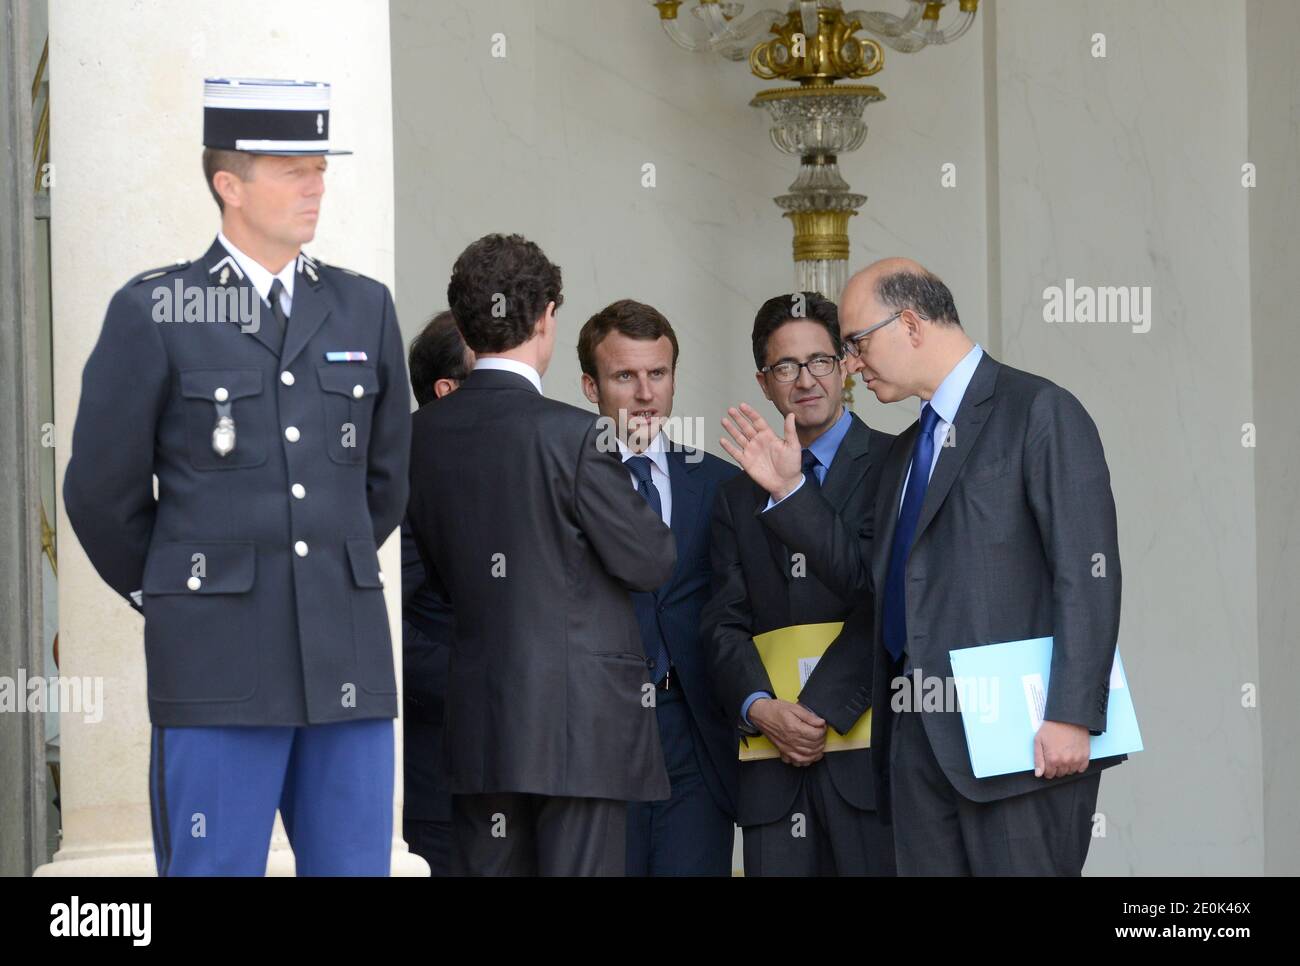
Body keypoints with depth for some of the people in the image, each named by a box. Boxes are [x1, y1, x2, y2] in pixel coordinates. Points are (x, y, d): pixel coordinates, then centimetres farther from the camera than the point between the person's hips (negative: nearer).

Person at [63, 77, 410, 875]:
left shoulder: (365, 308, 11)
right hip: (217, 662, -4)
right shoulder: (153, 312, -2)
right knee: (213, 867, -1)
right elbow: (102, 492, 3)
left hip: (349, 659, 4)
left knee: (354, 865, 5)